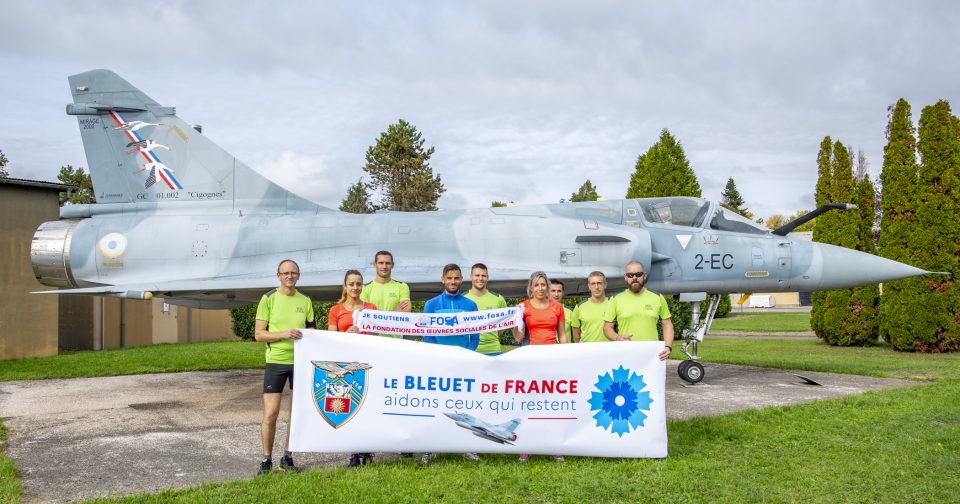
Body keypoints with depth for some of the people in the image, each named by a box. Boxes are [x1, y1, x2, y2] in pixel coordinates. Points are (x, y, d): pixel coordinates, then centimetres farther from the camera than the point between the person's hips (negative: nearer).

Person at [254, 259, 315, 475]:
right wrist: (283, 334, -18)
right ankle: (266, 461, 12)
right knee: (270, 413, -4)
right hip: (275, 361, -3)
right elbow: (258, 334, -4)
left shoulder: (305, 301, 8)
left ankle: (287, 458, 19)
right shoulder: (268, 299, -1)